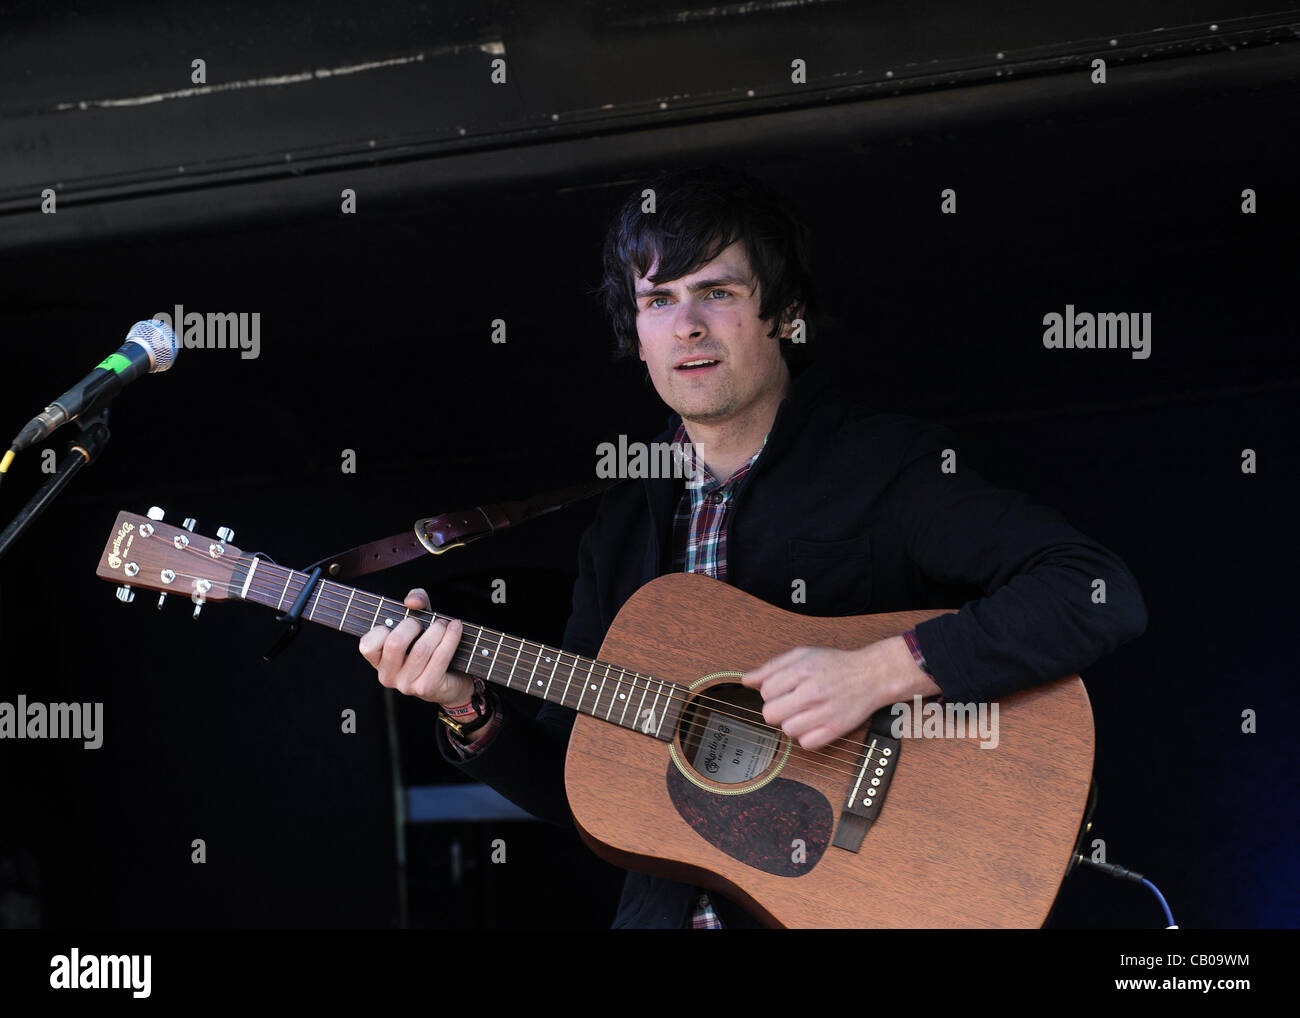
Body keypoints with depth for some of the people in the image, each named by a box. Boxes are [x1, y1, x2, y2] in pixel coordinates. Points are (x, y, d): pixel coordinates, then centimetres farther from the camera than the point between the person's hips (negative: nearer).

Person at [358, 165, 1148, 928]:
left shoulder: (888, 468, -2)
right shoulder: (625, 522, 16)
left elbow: (1102, 598, -15)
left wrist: (879, 673, -20)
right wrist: (469, 710, 1)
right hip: (664, 906, 4)